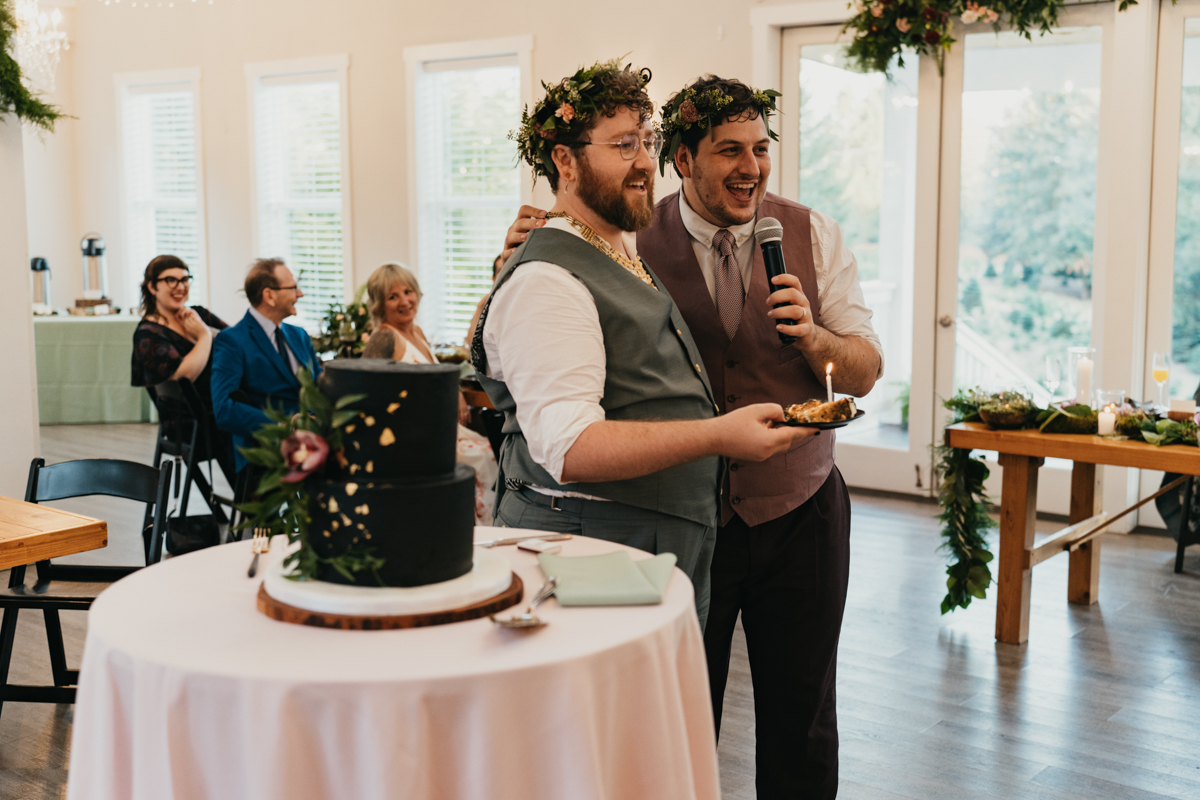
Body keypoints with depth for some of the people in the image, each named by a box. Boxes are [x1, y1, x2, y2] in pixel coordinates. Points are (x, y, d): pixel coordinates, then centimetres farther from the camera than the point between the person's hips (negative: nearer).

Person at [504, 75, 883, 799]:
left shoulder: (812, 234, 0)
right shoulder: (636, 243, -5)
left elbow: (865, 373, -1)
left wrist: (812, 336, -22)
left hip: (799, 515, 1)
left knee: (801, 726, 12)